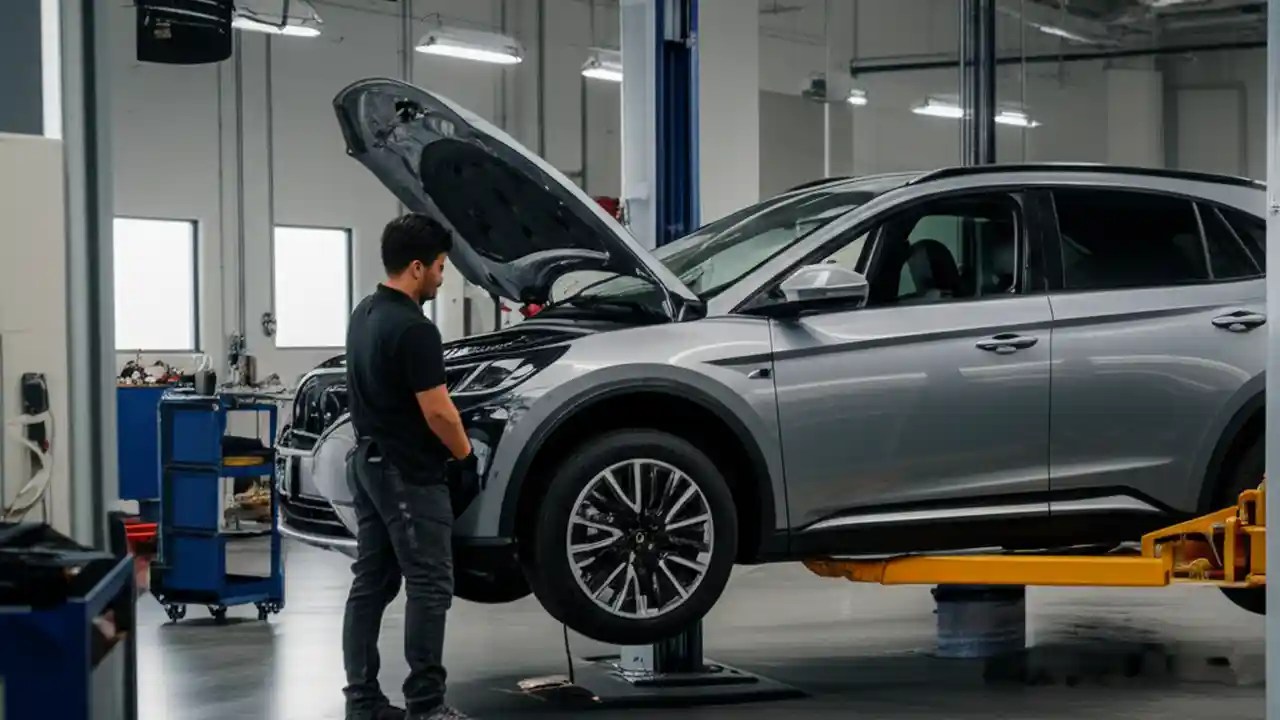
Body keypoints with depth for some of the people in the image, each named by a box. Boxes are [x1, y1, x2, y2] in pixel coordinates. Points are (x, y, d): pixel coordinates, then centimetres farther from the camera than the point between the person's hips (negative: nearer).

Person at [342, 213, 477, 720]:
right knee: (428, 587, -5)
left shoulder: (364, 315, 11)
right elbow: (437, 411, -20)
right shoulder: (413, 329, -20)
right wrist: (464, 454, -4)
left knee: (371, 583, 9)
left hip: (367, 463, 10)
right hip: (408, 473, -10)